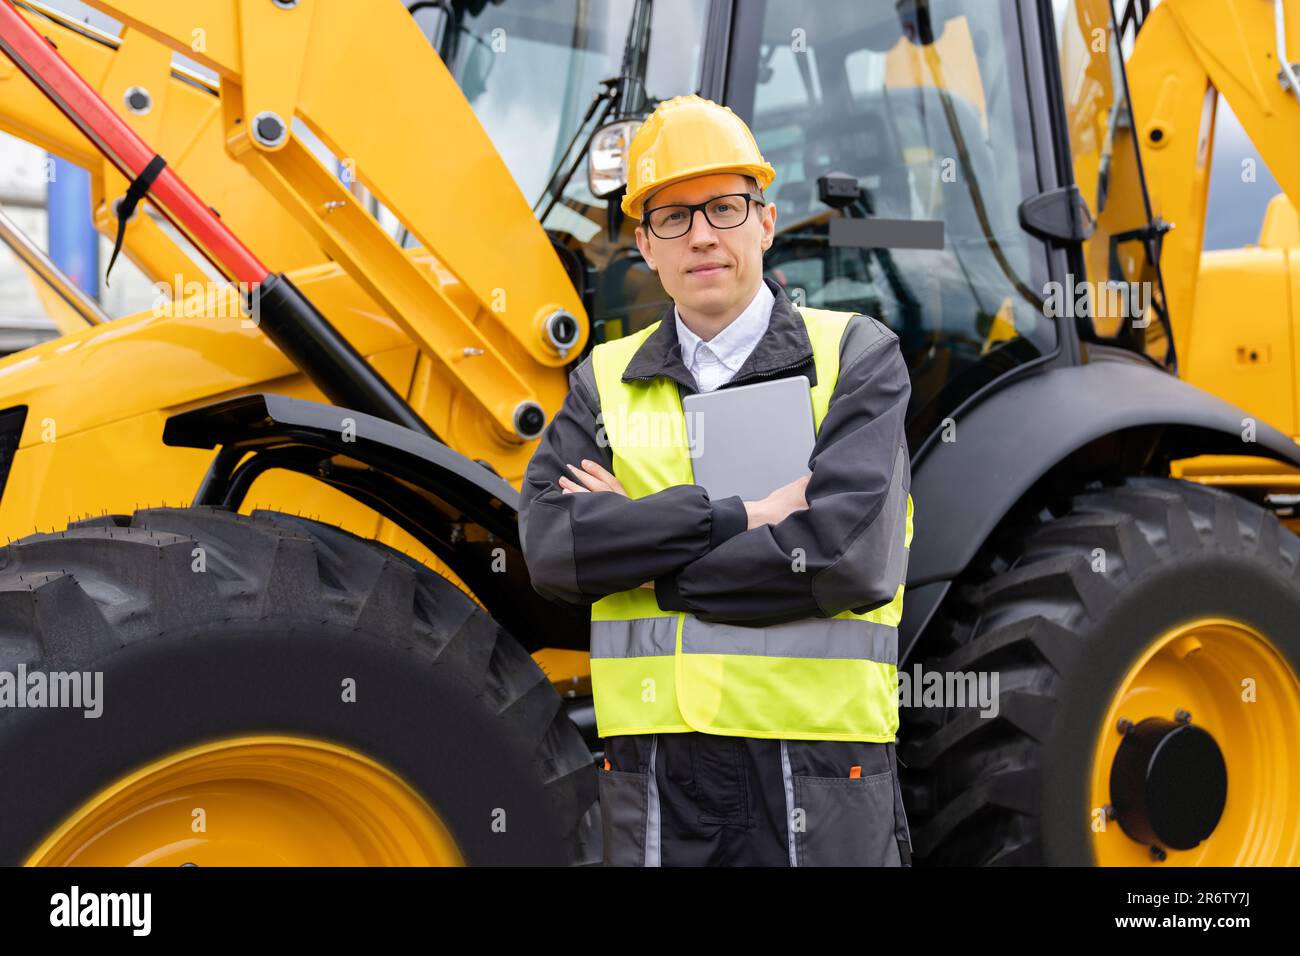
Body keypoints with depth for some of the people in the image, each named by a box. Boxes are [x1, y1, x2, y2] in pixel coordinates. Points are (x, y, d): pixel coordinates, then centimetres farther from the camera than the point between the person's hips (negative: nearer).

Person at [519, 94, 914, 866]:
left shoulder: (857, 356, 0)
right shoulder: (606, 383, 9)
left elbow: (849, 555, -15)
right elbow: (548, 547, -7)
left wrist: (633, 545, -8)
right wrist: (741, 516, -14)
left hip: (818, 762, -2)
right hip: (654, 767, 3)